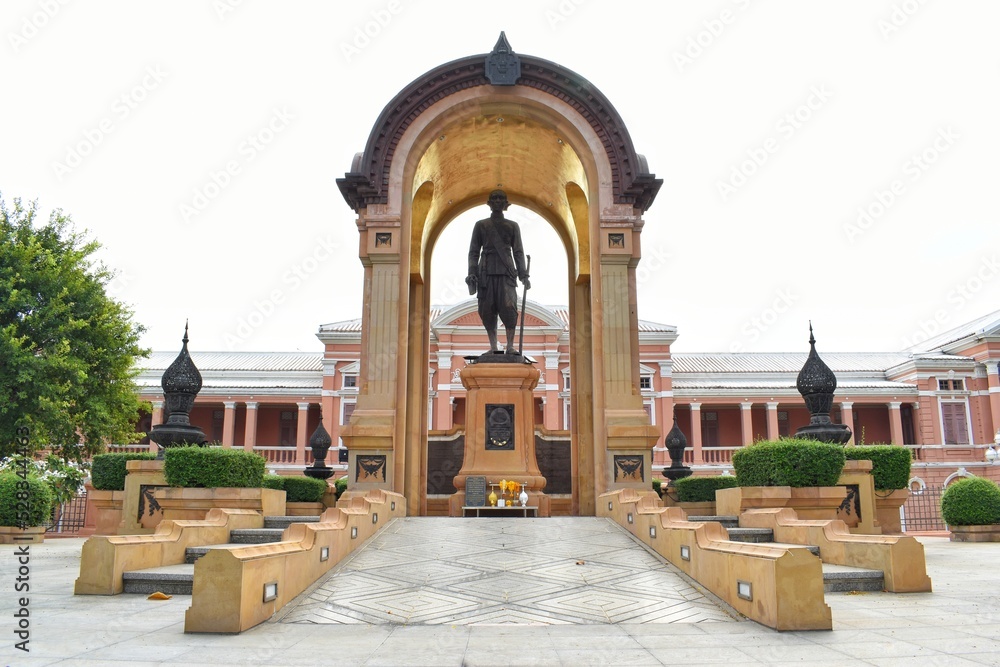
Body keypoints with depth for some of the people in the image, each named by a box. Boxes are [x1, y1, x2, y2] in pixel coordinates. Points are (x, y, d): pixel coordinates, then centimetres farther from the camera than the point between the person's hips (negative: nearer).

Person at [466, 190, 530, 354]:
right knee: (487, 310, -3)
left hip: (506, 273, -1)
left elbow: (518, 252, 13)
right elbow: (474, 251, 11)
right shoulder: (480, 225, 15)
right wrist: (472, 274, 1)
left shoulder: (513, 226, 16)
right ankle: (493, 346, 7)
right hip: (486, 273, 1)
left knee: (509, 308, -15)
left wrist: (523, 275, 4)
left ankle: (510, 346, -7)